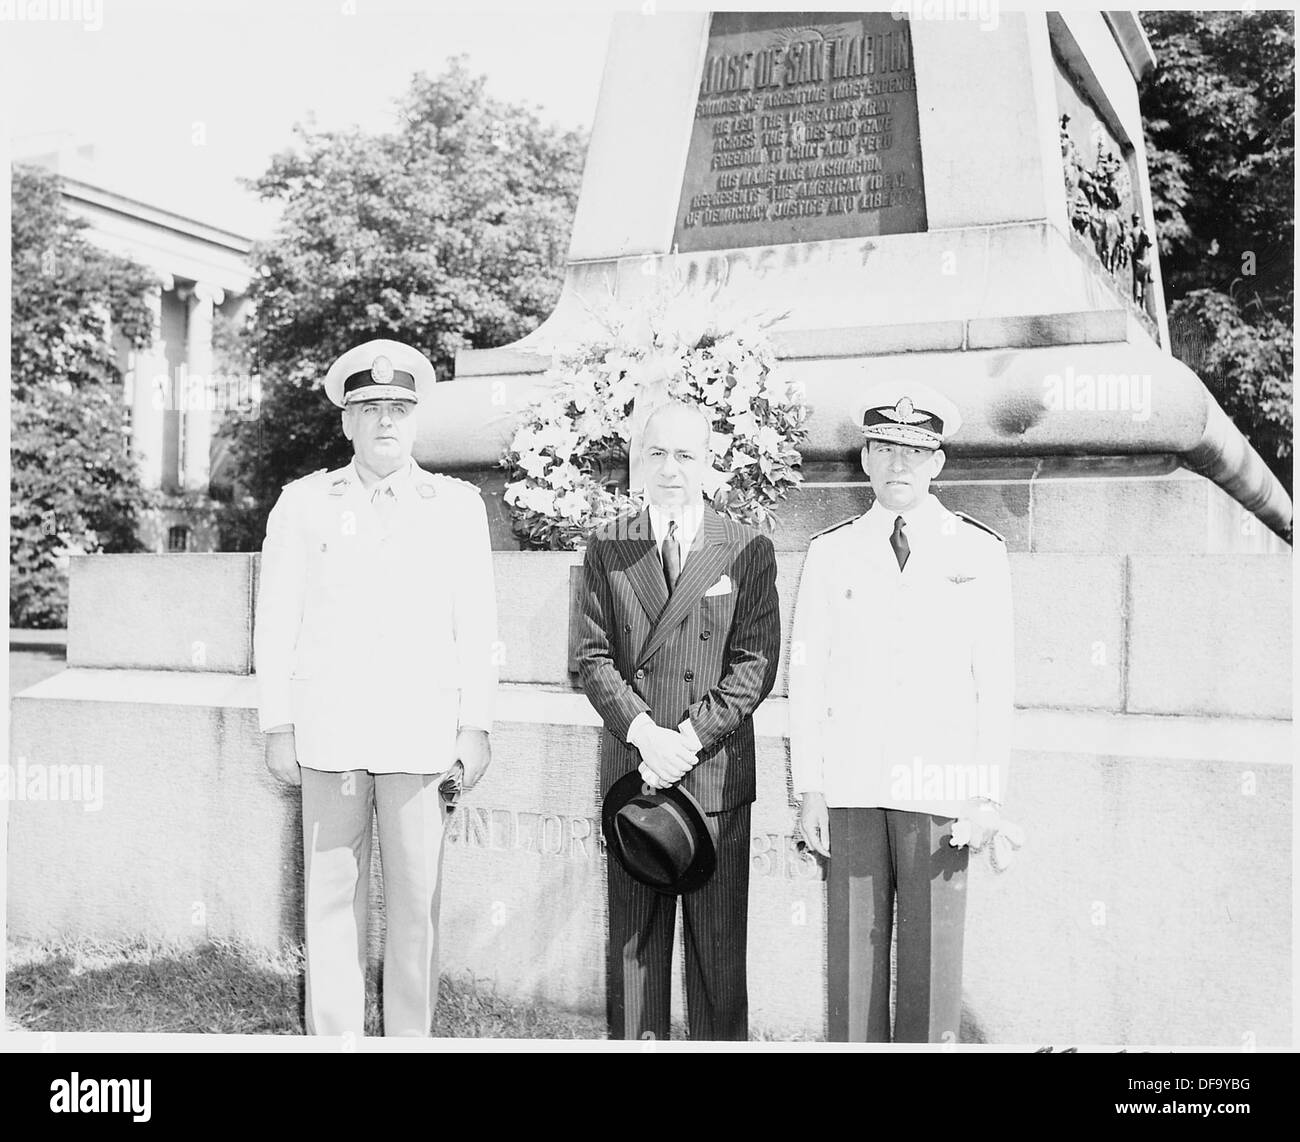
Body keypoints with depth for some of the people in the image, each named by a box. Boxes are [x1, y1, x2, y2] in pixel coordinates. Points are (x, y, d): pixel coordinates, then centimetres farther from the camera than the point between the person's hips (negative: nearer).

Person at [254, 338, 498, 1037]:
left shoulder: (458, 505, 10)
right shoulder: (303, 503, 9)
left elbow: (476, 625, 8)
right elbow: (275, 622, 8)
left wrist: (475, 725, 2)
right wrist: (277, 728, 2)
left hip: (422, 736, 0)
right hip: (327, 735, 0)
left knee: (417, 900, 2)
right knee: (331, 899, 4)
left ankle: (411, 1037, 15)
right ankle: (333, 1038, 15)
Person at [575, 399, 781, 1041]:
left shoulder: (748, 551, 2)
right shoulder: (606, 552, 7)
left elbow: (755, 664, -4)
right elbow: (592, 658, 1)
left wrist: (688, 740, -14)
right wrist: (645, 735, -14)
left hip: (718, 774, -1)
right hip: (630, 772, 2)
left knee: (719, 948, 5)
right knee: (632, 944, 9)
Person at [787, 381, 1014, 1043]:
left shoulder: (980, 554, 5)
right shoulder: (830, 553, 7)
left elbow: (995, 681, 3)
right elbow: (806, 674, 6)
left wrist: (990, 796, -2)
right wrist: (808, 789, 1)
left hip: (941, 787, -1)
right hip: (850, 786, 1)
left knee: (933, 950, 3)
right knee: (853, 945, 5)